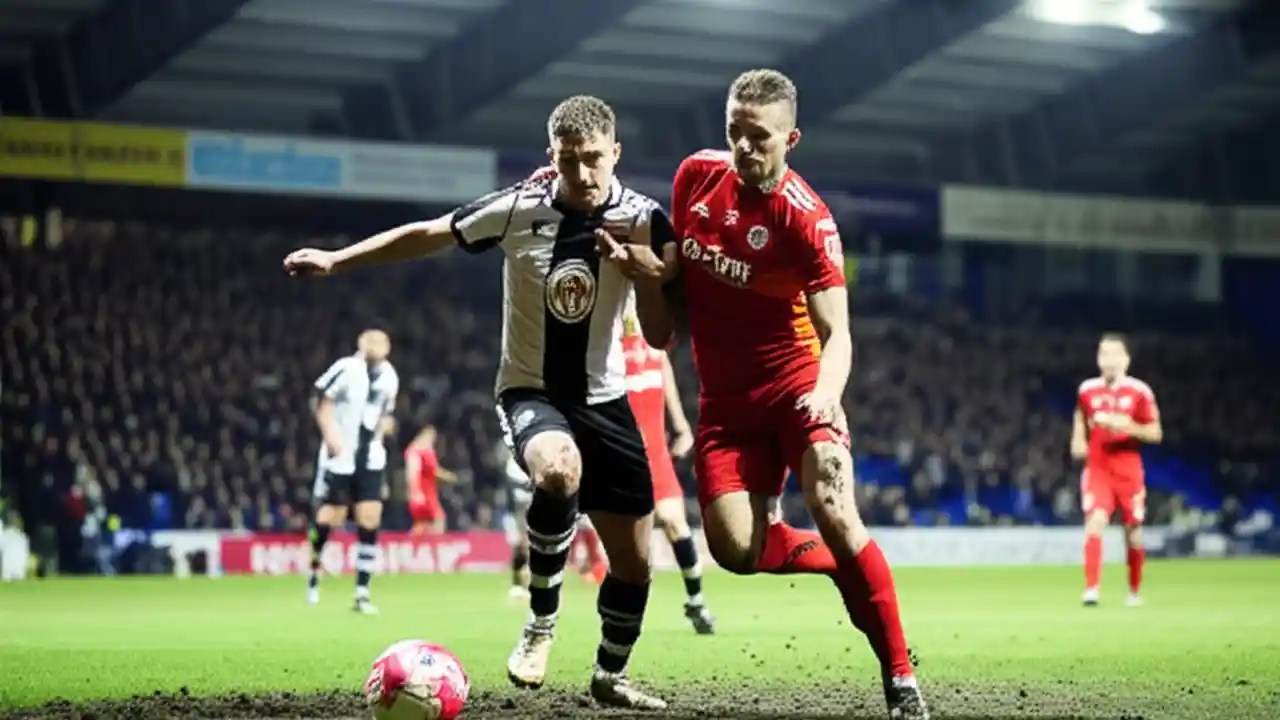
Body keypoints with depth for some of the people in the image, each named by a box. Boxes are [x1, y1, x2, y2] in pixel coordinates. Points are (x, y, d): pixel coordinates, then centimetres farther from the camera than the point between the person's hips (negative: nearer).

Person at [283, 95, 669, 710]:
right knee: (560, 472, -38)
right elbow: (427, 235, 0)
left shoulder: (640, 219, -10)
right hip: (529, 390, -3)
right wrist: (336, 260, -2)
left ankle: (610, 675, 34)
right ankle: (541, 623, -16)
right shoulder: (517, 210, -13)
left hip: (603, 399, 3)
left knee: (634, 560, 6)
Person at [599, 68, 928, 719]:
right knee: (735, 548, -14)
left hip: (796, 388, -4)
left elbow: (836, 331, -20)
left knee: (836, 515, -23)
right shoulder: (695, 177, 2)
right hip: (725, 399, 4)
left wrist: (826, 393, -40)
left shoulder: (805, 218, -15)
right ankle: (844, 564, 17)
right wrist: (645, 269, -9)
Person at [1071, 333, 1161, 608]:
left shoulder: (1139, 391, -2)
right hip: (1097, 468, 0)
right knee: (1095, 520, -20)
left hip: (1128, 469, 0)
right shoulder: (1087, 390, 5)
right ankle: (1092, 588, -23)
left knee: (1133, 529, 7)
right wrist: (1078, 442, 4)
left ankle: (1135, 590, 27)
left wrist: (1130, 427, -18)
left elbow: (1156, 433, 0)